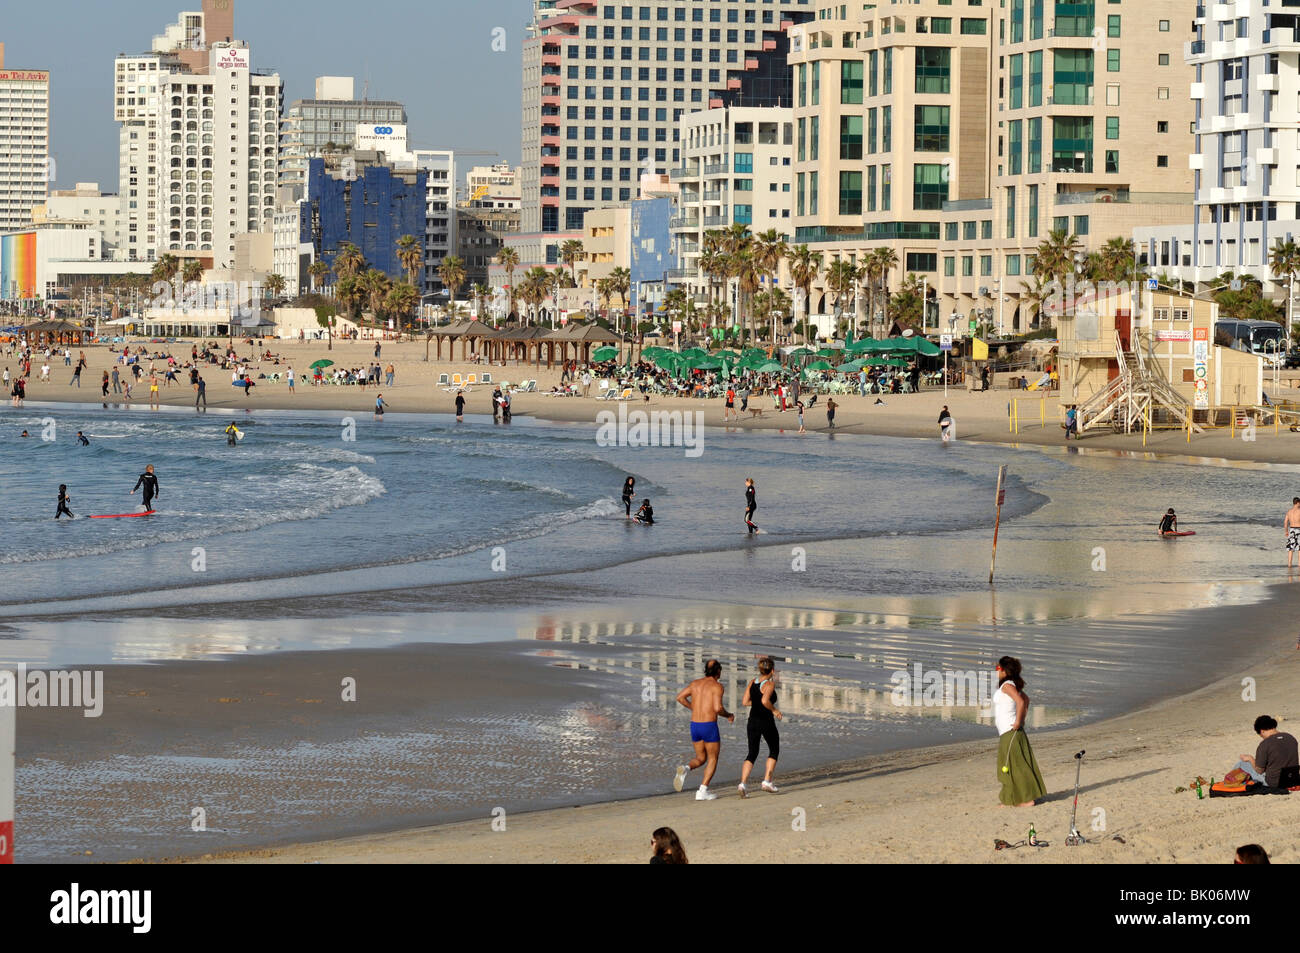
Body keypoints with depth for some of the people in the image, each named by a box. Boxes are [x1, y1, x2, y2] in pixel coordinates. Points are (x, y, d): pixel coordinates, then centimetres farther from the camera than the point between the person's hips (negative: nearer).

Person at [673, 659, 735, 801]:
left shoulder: (696, 683, 10)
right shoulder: (717, 686, -9)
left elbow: (680, 697, 10)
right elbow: (718, 708, -20)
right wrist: (728, 715, 1)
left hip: (694, 725, 6)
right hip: (709, 726, -5)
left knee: (701, 758, 18)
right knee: (713, 759, 9)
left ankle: (685, 769, -14)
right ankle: (703, 791, -1)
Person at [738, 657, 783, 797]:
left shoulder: (752, 682, 5)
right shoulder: (769, 684, -14)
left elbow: (745, 701, 5)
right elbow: (765, 701, -29)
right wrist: (774, 709, -12)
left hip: (753, 722, 5)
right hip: (766, 722, -5)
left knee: (752, 753, 8)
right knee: (774, 750, 17)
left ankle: (743, 782, -11)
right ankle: (767, 781, 10)